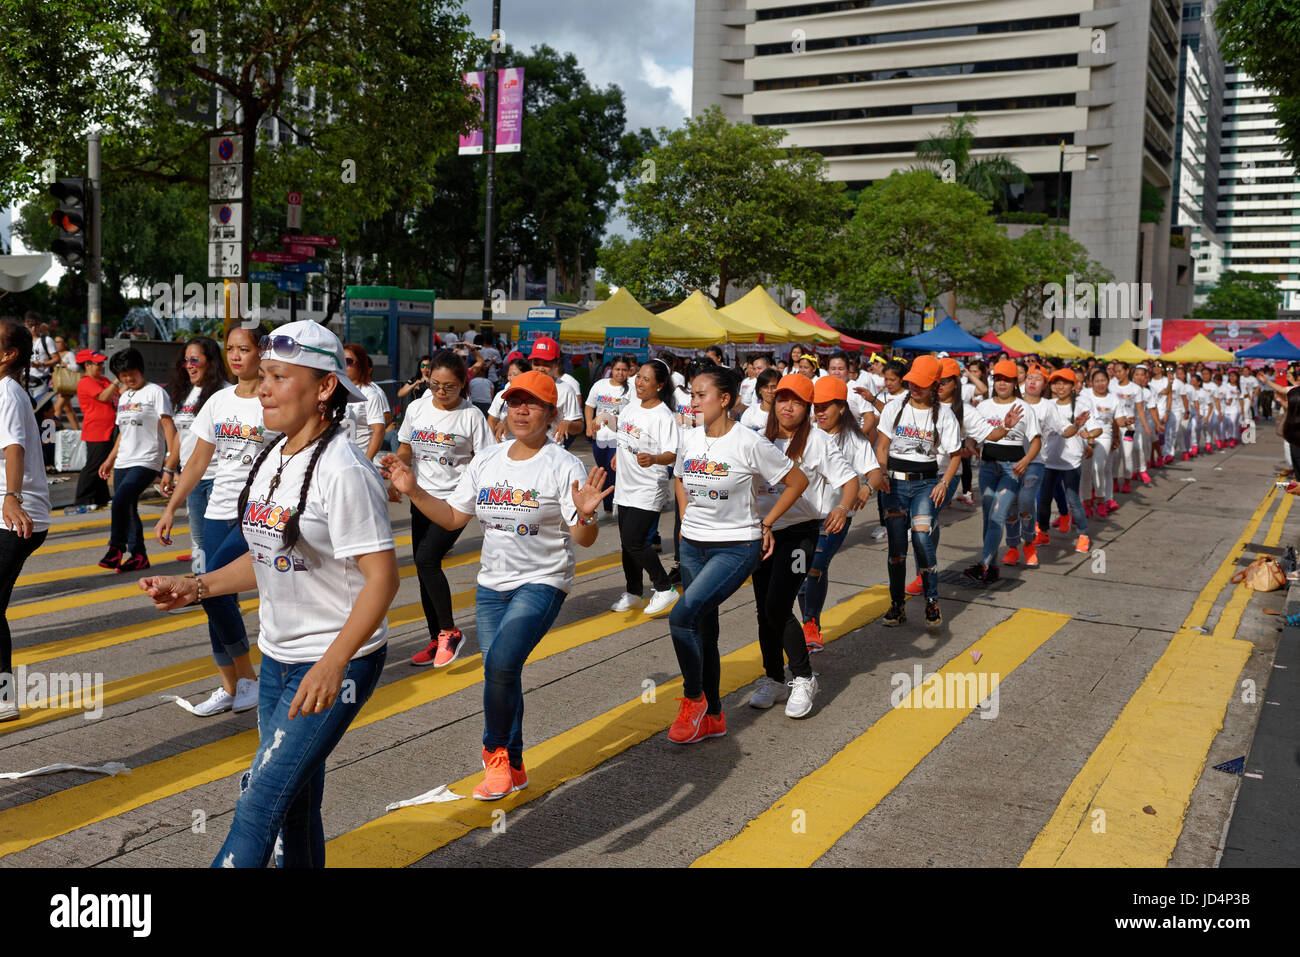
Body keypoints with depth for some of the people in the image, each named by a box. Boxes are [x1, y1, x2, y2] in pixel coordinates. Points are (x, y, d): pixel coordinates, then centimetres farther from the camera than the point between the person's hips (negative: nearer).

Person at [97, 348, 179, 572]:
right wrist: (110, 459, 22)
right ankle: (138, 555, 16)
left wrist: (170, 465, -19)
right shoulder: (124, 397, 18)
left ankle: (116, 548, -7)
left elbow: (168, 427, -11)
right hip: (123, 463, 8)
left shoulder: (155, 392, -5)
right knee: (127, 508, 7)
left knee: (120, 500, -22)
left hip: (146, 462, -8)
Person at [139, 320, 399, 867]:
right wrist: (194, 588, 6)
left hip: (338, 662, -8)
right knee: (296, 806, 15)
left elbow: (382, 576, -23)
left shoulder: (341, 470, -19)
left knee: (259, 804, -8)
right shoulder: (272, 459, 7)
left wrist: (332, 664, -30)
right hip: (279, 658, 8)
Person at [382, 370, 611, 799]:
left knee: (501, 664, -23)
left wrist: (585, 515, -34)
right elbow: (453, 517, 12)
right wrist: (413, 491, 1)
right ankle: (512, 769, 27)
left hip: (542, 583, -6)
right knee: (499, 675, 9)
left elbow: (585, 539, -13)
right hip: (491, 586, 6)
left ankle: (495, 751, 2)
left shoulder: (565, 467, -10)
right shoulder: (486, 462, 7)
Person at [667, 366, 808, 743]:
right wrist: (687, 519, 12)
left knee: (682, 616, -21)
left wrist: (765, 523, -4)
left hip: (736, 547, -6)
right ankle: (713, 716, 24)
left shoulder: (749, 443, -14)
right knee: (704, 629, 11)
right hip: (692, 546, 6)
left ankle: (693, 699, 0)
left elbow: (797, 481, -6)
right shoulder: (689, 439, 3)